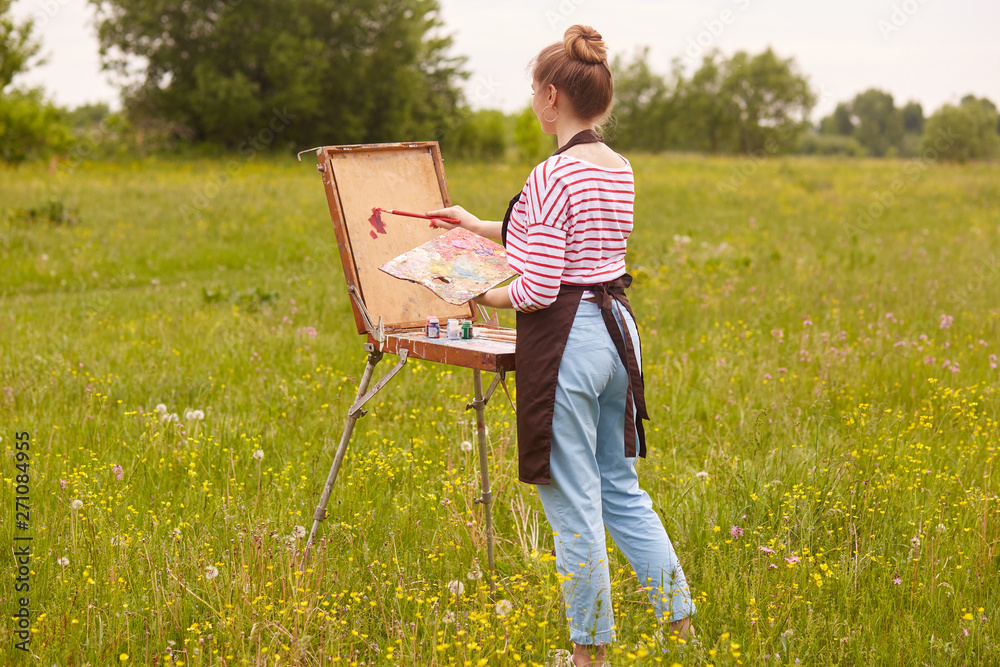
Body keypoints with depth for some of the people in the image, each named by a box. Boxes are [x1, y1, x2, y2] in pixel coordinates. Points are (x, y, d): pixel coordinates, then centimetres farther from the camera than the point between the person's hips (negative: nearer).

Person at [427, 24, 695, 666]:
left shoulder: (553, 176, -18)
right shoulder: (619, 169, 8)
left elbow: (538, 289, -20)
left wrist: (480, 295, 0)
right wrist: (481, 226, 30)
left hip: (564, 340, -9)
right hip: (617, 328, 9)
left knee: (574, 504, 3)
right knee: (621, 489, 19)